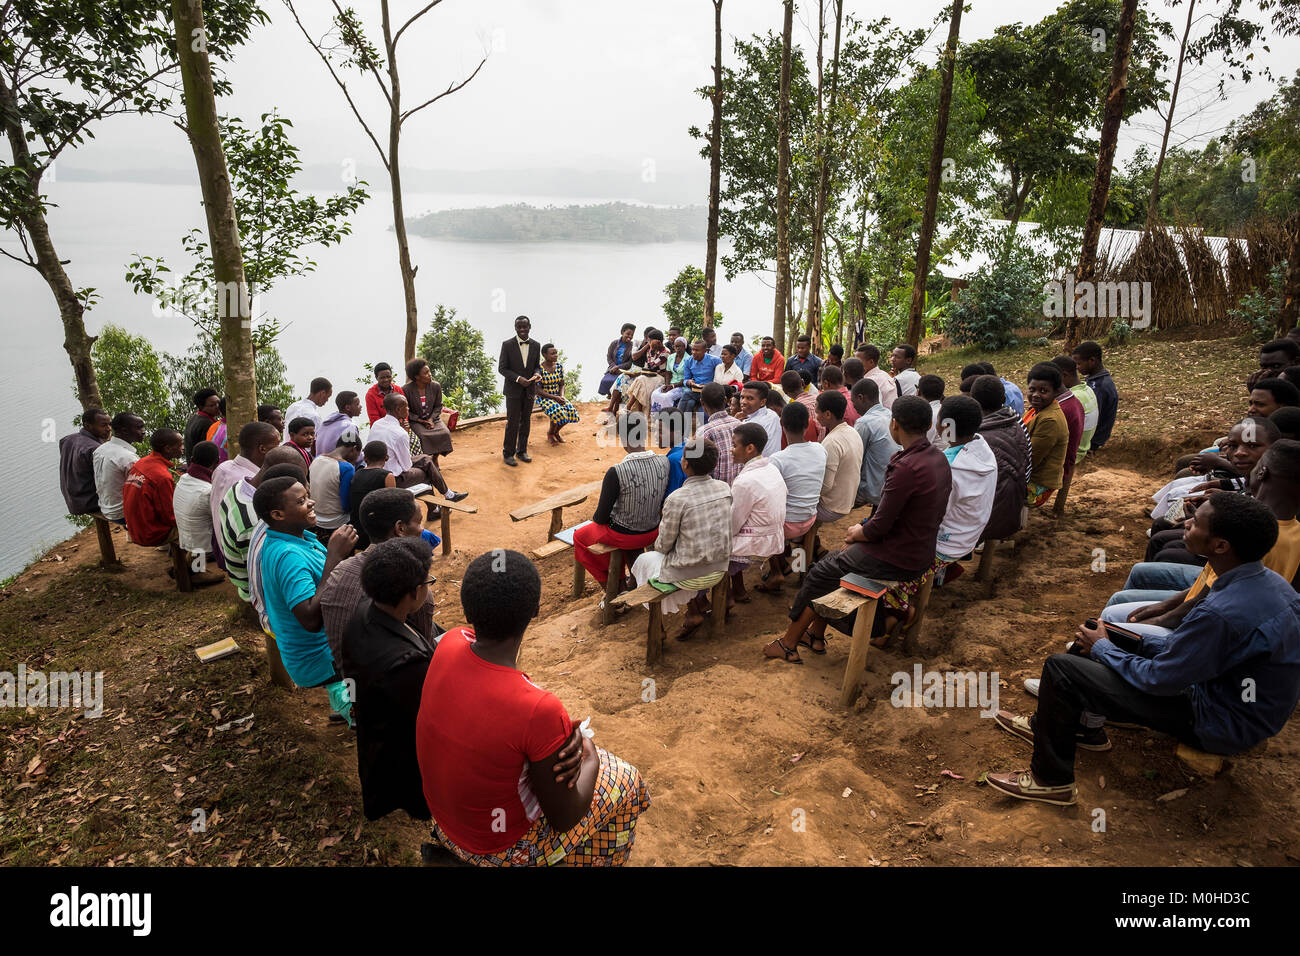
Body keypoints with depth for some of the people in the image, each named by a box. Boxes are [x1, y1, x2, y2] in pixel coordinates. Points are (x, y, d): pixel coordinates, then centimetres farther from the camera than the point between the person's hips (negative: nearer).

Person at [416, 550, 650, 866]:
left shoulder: (450, 643, -22)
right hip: (499, 847, -5)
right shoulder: (539, 711, -39)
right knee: (626, 782, 15)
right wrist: (591, 759, -5)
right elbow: (563, 819, -23)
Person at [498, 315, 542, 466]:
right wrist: (518, 378, -20)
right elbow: (502, 368, -8)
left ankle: (522, 451, 24)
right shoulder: (507, 345, -8)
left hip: (529, 390, 4)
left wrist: (537, 374, -12)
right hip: (513, 390, -4)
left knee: (526, 422, 12)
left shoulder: (536, 346, 3)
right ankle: (508, 453, 11)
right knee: (512, 423, -1)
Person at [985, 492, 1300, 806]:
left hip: (1219, 723, -9)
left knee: (1060, 668, -13)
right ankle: (1046, 724, 27)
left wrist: (1101, 647, -6)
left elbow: (1157, 679, -22)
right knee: (1096, 629, 13)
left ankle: (1051, 781, 6)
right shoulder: (1267, 581, -4)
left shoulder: (1221, 614, -35)